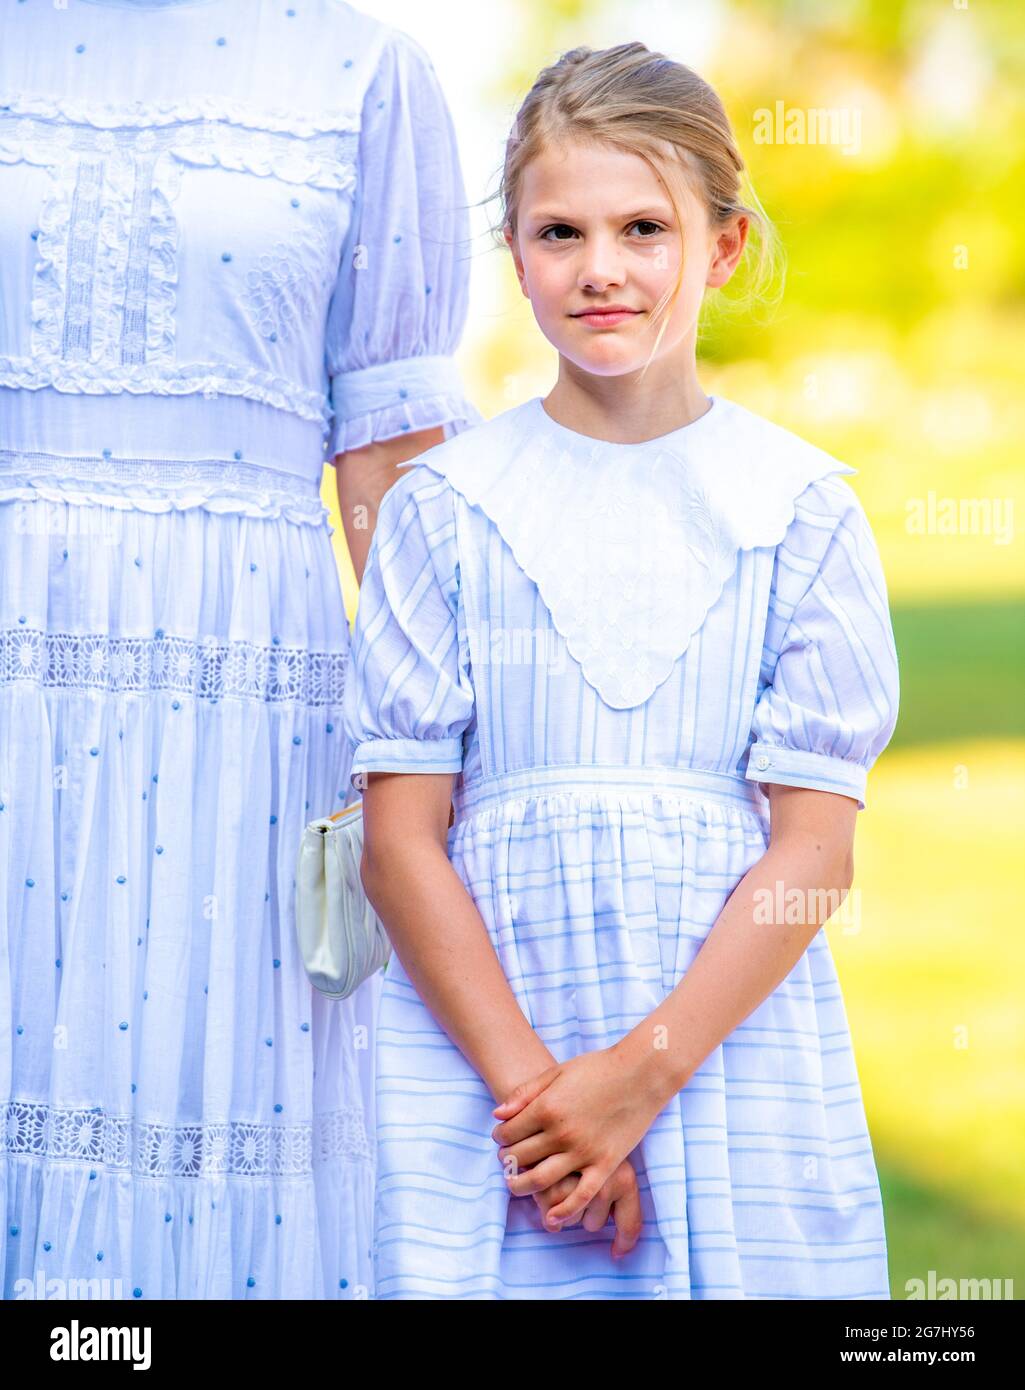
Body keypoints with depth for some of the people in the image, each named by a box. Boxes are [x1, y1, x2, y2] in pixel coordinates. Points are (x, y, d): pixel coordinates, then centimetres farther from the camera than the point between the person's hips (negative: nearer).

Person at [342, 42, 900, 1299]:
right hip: (478, 1065, 0)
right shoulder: (443, 509, 1)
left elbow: (814, 848, -3)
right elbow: (400, 837, -2)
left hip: (733, 1048, 0)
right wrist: (528, 1081, -11)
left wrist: (644, 1072, -12)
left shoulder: (804, 515, 1)